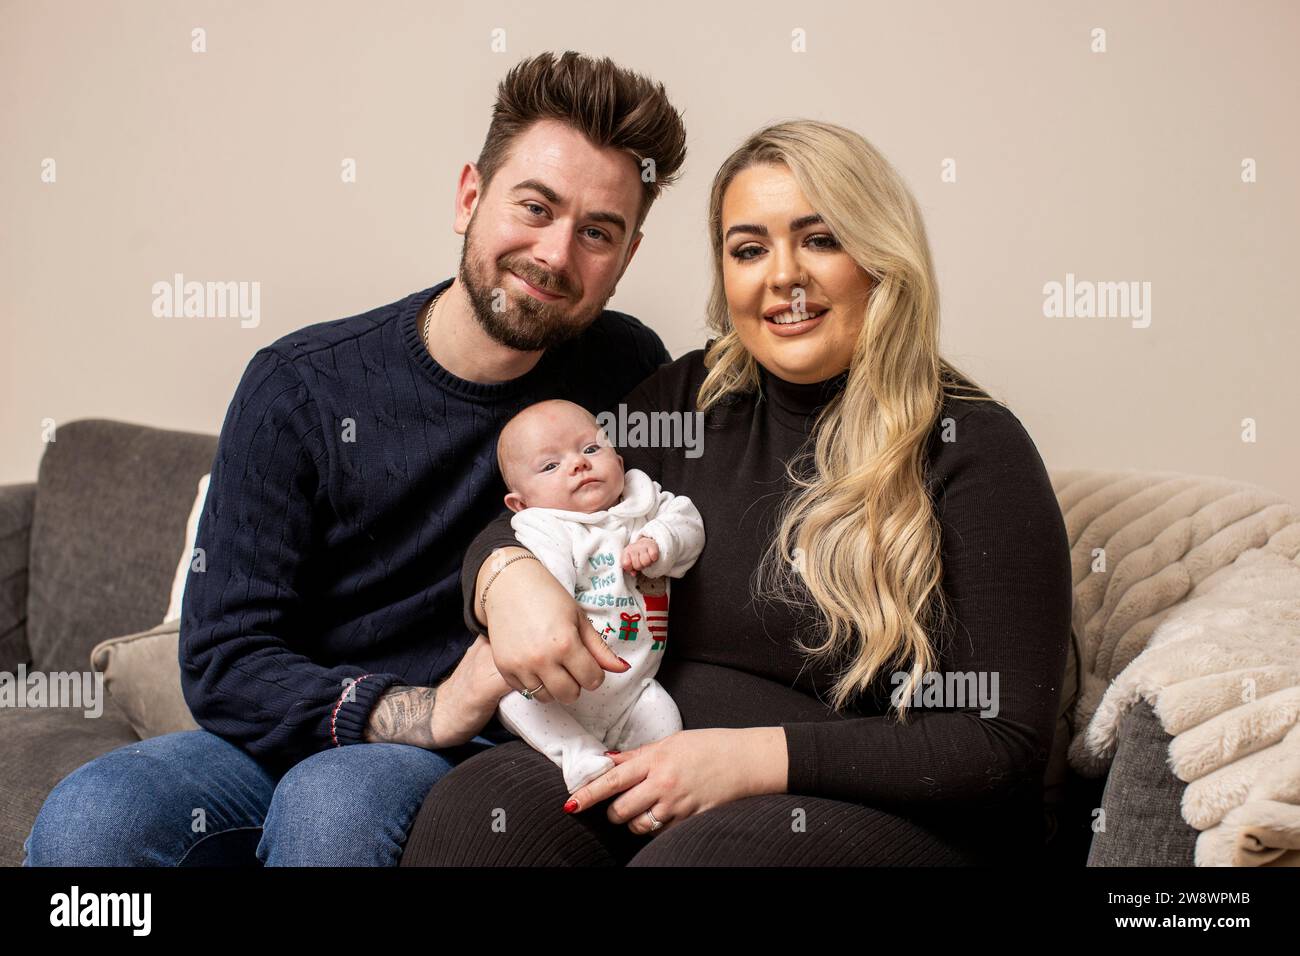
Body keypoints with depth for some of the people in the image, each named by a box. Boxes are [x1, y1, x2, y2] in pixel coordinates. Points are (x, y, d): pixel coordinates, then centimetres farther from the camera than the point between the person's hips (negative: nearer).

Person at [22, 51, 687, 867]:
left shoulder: (630, 372, -3)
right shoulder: (301, 386, -6)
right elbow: (224, 666, -8)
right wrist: (426, 713, -23)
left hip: (468, 766, 0)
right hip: (286, 742, 1)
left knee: (334, 803, -34)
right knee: (86, 819, -29)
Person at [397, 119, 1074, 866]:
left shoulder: (971, 448, -6)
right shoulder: (687, 399, 9)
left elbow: (1005, 742, -11)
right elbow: (512, 525, 14)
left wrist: (756, 758, -18)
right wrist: (508, 576, -12)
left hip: (903, 821, -4)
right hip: (661, 788, 5)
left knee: (702, 851, -35)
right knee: (475, 805, -23)